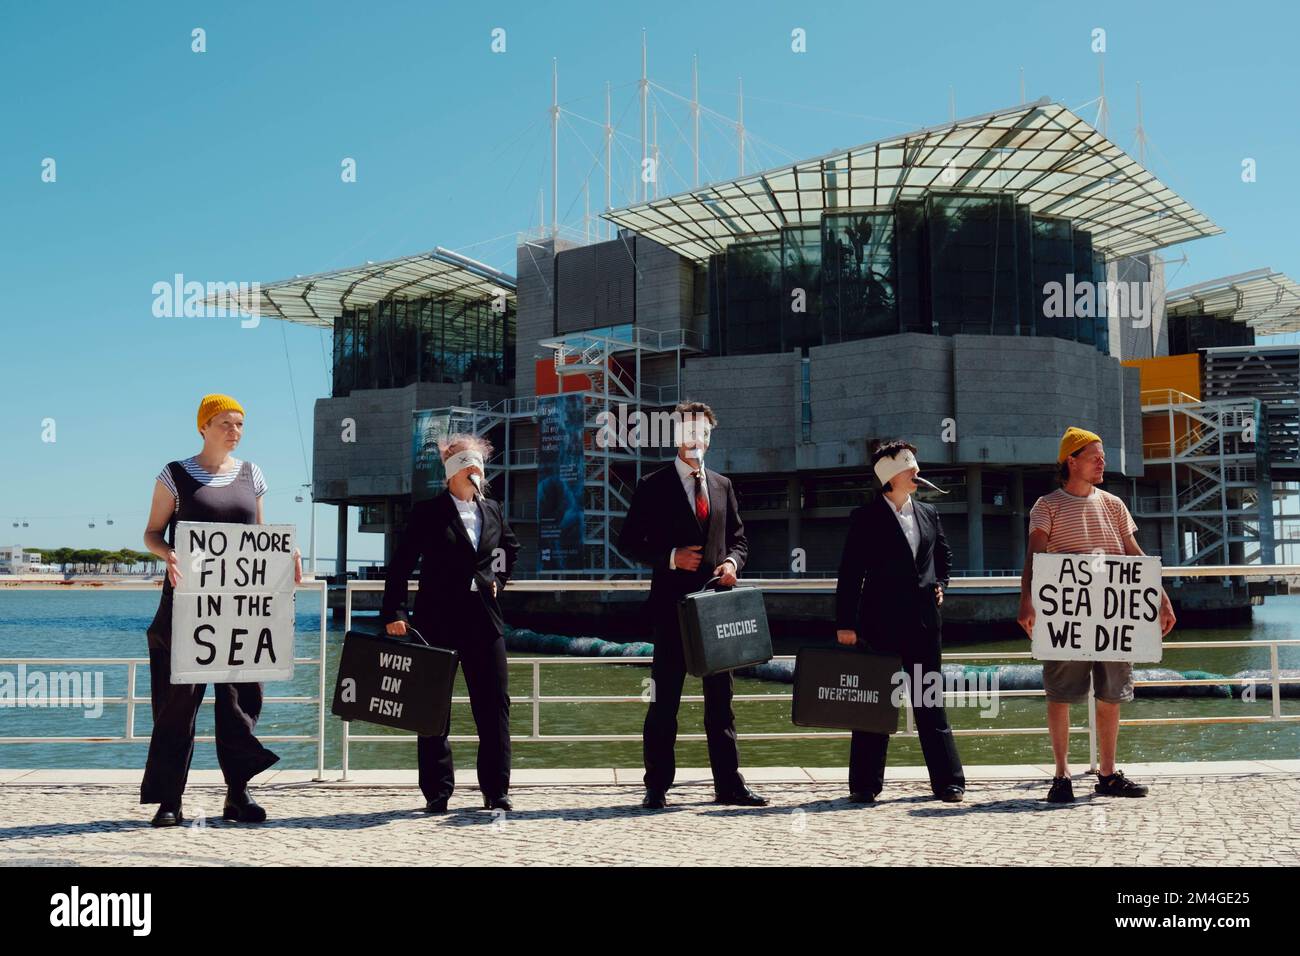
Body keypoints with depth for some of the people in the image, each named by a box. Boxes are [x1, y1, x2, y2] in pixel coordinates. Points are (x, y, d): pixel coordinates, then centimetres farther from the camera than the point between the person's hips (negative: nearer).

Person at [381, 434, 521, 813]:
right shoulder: (428, 511, -1)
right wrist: (393, 613, -12)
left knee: (494, 704, 2)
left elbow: (511, 548, 30)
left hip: (484, 620, 4)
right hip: (437, 619, -3)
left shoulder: (492, 511, 11)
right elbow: (401, 565, -4)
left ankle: (496, 791, 10)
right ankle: (437, 792, 12)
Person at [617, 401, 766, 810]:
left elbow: (738, 538, 19)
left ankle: (729, 784, 14)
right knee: (664, 699, 1)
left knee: (720, 699, 8)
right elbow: (628, 542, -1)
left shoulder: (722, 485, 14)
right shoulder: (653, 486, 0)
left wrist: (732, 561, -3)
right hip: (673, 604, -4)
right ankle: (657, 787, 8)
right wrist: (669, 557, -15)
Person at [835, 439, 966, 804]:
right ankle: (865, 784, 8)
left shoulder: (929, 514, 12)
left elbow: (945, 553, 30)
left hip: (924, 620, 4)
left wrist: (940, 584, 14)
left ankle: (948, 780, 14)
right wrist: (845, 623, -11)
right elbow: (850, 574, -6)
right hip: (879, 621, -4)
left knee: (931, 700, 8)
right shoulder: (865, 517, -3)